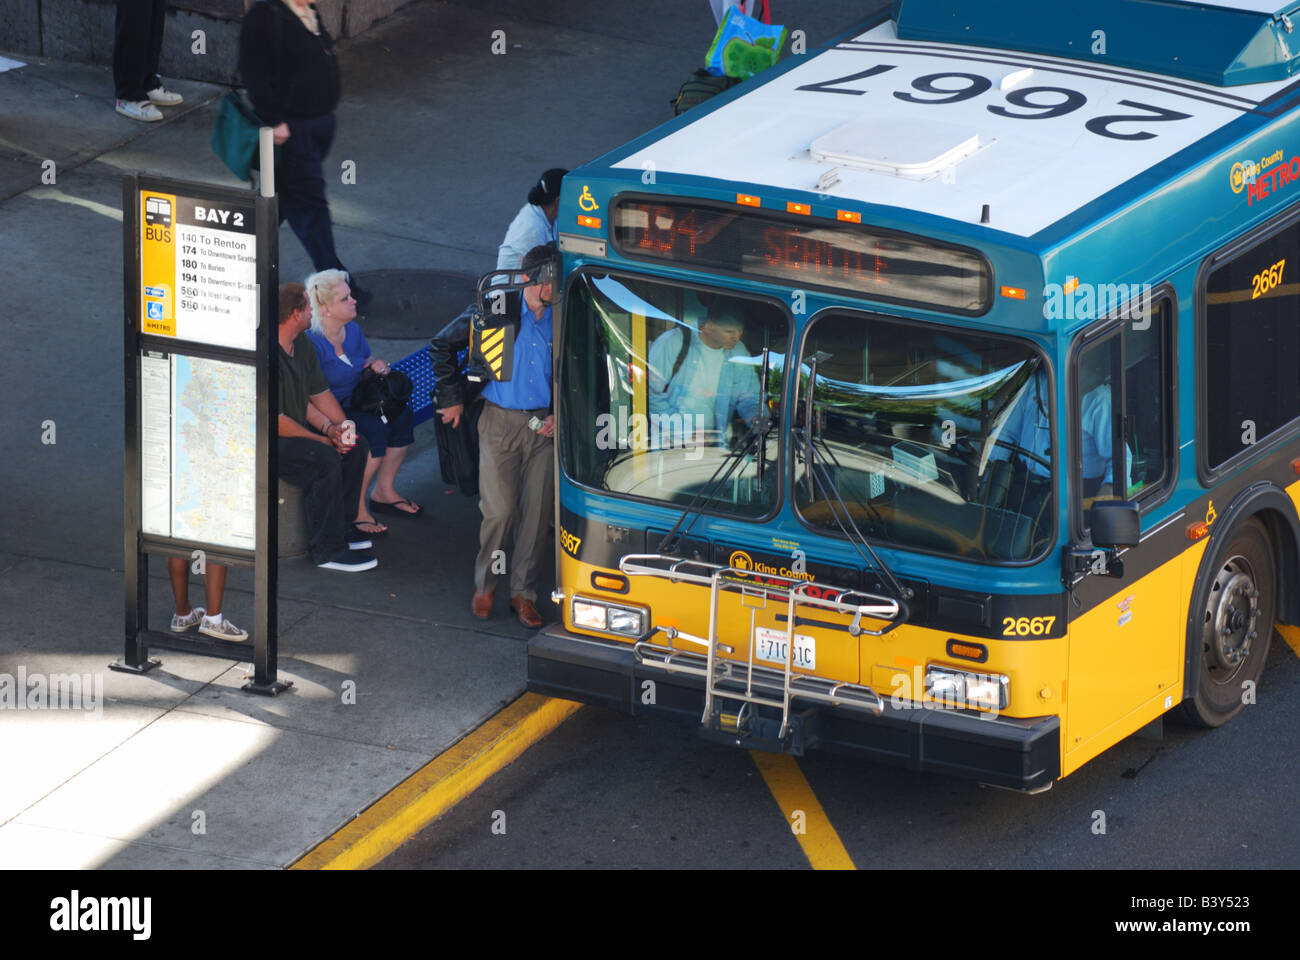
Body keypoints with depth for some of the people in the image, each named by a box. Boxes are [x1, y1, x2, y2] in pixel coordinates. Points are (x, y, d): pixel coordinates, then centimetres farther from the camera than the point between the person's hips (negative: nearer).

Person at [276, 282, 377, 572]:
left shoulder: (302, 343, 6)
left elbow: (318, 393, 13)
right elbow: (274, 421, -25)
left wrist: (334, 427, -5)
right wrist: (323, 440, -18)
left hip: (295, 429, 10)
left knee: (357, 446, 4)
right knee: (325, 460, -28)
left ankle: (337, 526, 12)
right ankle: (327, 550, -20)